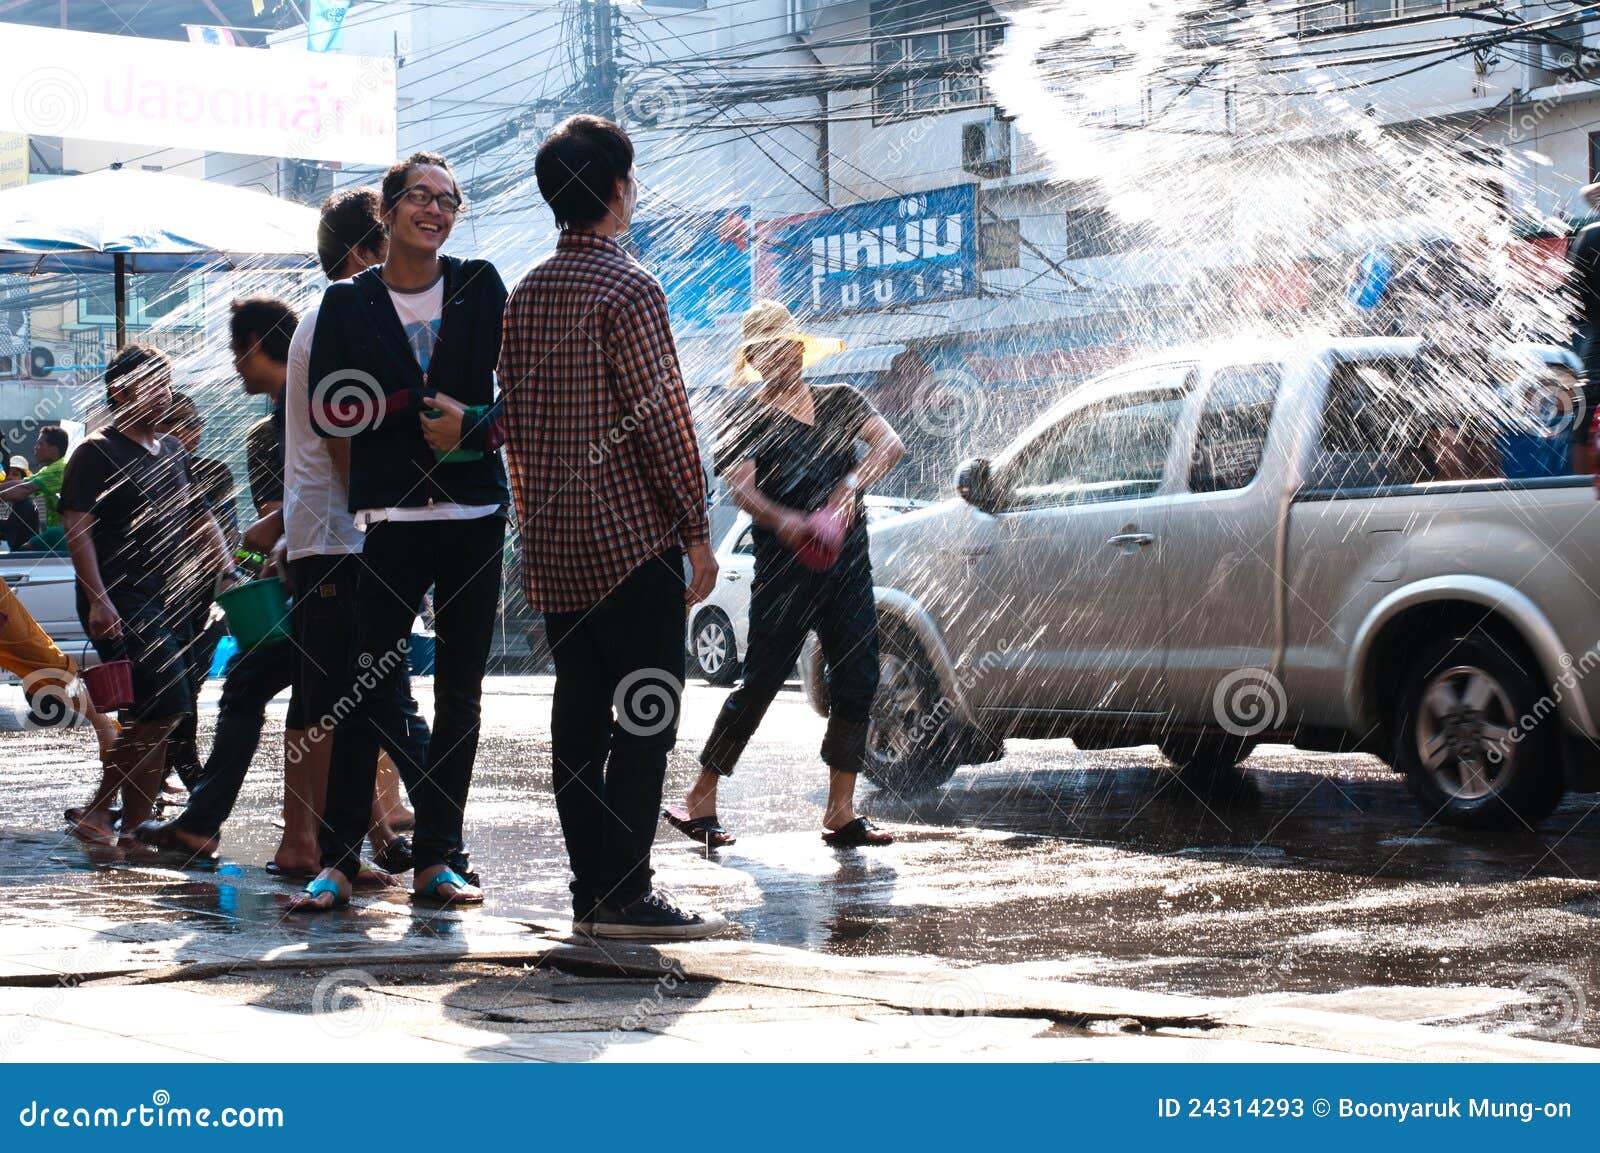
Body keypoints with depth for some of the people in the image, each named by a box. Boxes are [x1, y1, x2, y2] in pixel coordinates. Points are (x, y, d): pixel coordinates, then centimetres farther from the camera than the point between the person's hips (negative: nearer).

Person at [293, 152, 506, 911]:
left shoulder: (481, 288, 9)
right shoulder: (347, 303, 5)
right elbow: (330, 411, -6)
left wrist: (470, 422, -20)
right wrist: (428, 411, -13)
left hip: (475, 513, 2)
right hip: (390, 515, -2)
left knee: (460, 693, 5)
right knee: (371, 691, -7)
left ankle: (434, 859, 12)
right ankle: (337, 860, -1)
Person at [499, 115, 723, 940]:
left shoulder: (526, 293, 12)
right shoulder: (627, 289, -11)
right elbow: (659, 416, -14)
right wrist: (697, 530, -9)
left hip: (553, 537, 8)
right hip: (631, 532, -8)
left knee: (578, 713, 8)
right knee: (647, 714, -5)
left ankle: (591, 889, 11)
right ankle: (625, 895, -7)